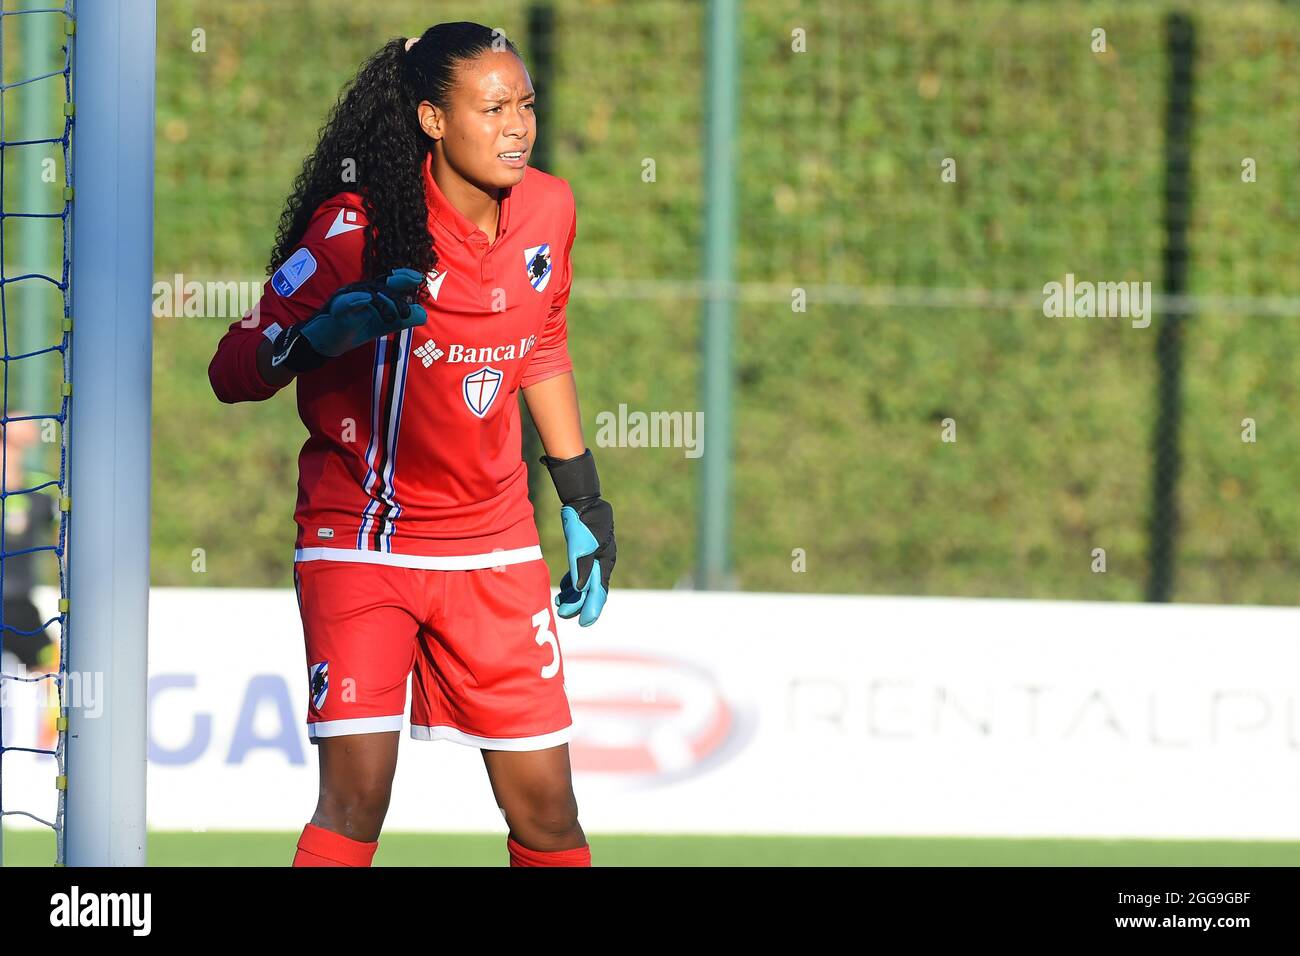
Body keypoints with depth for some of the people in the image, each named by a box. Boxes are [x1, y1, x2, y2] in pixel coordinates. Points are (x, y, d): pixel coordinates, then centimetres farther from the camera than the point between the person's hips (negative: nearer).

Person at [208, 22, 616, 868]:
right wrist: (326, 330, -35)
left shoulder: (548, 210, 0)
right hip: (361, 536, -5)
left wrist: (582, 503, 21)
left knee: (545, 806, 3)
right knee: (356, 797, -17)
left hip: (494, 546, 5)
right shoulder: (358, 227, -17)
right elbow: (233, 369, -15)